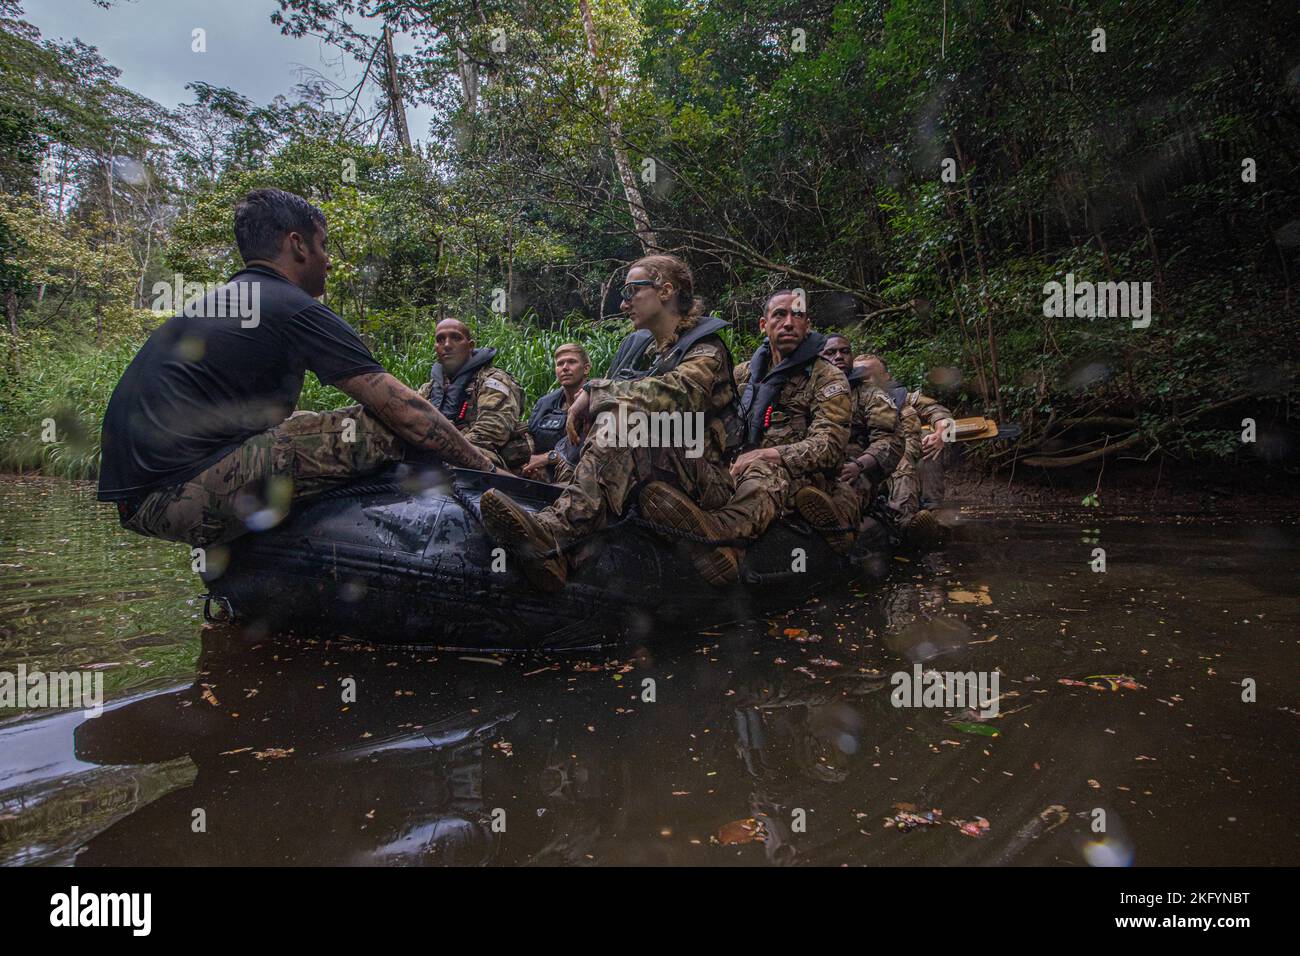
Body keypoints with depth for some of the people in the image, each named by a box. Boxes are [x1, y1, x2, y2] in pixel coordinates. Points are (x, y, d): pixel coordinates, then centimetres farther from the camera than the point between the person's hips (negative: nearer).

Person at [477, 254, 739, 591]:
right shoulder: (658, 353, 25)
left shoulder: (706, 350, -2)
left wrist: (594, 390, -19)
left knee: (625, 412, -28)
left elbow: (673, 393, -24)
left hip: (703, 480, -7)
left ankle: (554, 530, -49)